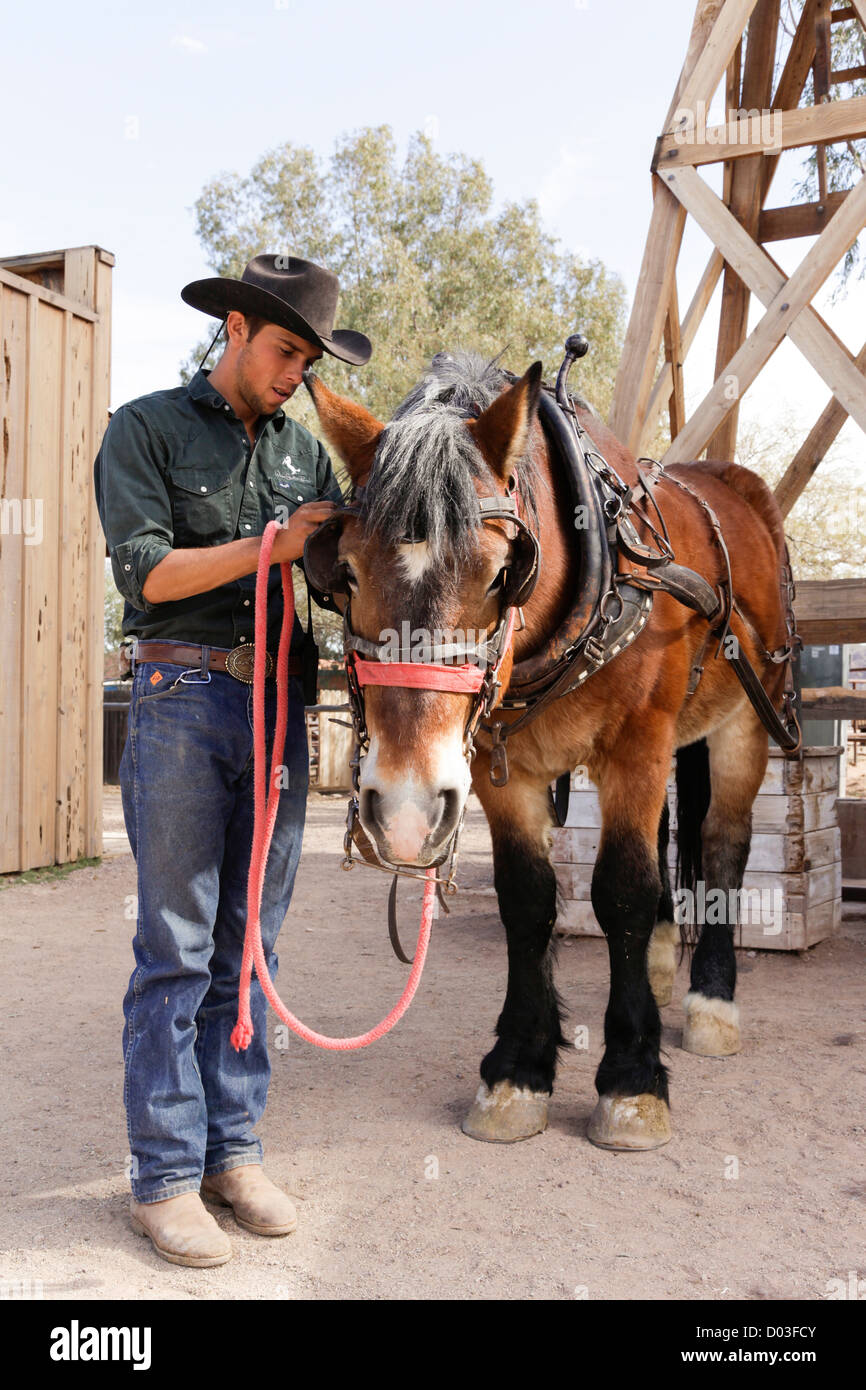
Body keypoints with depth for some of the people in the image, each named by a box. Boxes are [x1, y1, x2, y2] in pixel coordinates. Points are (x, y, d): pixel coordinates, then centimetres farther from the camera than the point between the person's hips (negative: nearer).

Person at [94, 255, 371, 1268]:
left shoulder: (305, 448, 17)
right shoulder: (146, 429, 3)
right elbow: (145, 572, -8)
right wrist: (272, 545, -13)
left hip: (281, 703, 5)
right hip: (184, 698, -5)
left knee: (251, 945, 9)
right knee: (176, 950, -1)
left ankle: (233, 1150, 20)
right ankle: (164, 1176, 10)